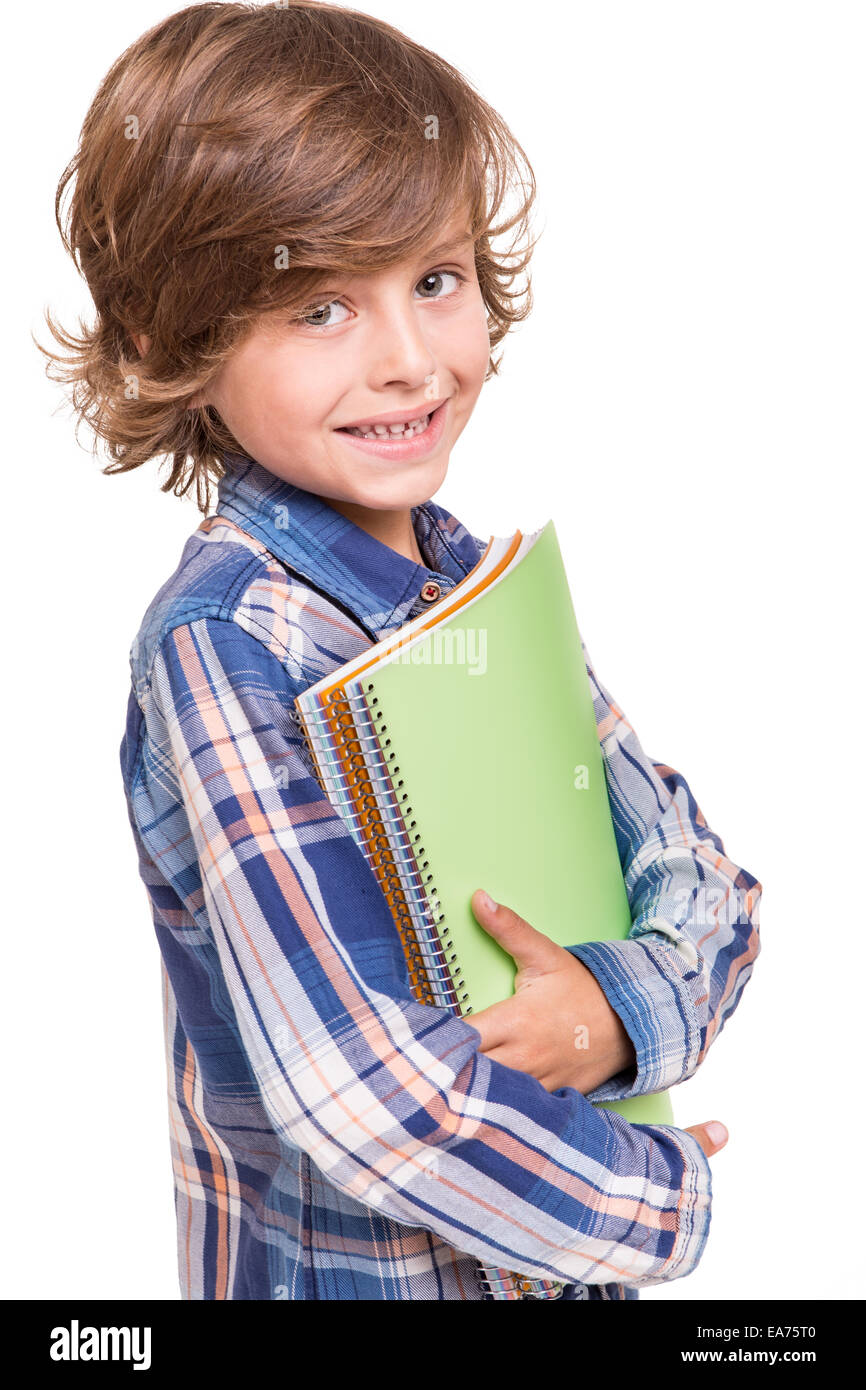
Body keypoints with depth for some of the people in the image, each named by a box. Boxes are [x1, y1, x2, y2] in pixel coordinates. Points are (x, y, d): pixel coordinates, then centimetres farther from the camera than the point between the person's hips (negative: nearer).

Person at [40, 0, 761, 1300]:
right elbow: (368, 1096, -29)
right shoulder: (224, 647, -24)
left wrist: (629, 1000, -20)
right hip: (344, 1270, -5)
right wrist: (666, 1199, -16)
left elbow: (701, 875, 0)